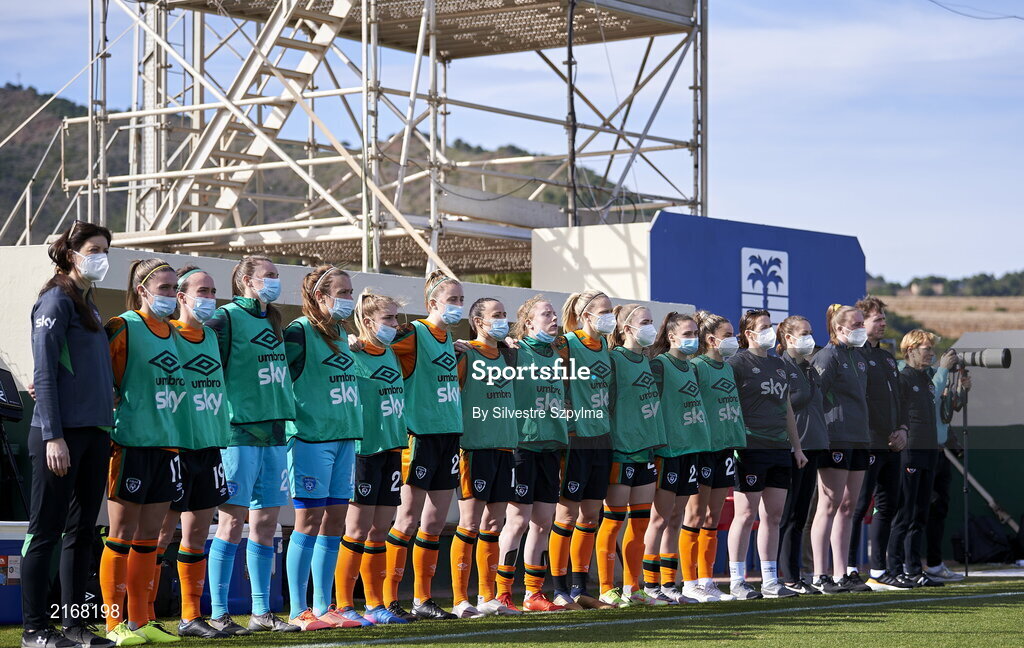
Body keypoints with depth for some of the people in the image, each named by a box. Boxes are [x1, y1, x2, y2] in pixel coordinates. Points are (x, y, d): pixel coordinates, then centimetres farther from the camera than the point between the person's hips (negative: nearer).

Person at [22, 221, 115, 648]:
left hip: (94, 432, 8)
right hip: (62, 432, -8)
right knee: (46, 531, -4)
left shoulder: (89, 303, 17)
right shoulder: (56, 300, -7)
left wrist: (106, 430, 15)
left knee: (82, 531, 9)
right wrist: (53, 436, -18)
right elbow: (44, 375, -13)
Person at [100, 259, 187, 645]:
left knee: (149, 537, 9)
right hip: (131, 442, -7)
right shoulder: (124, 327, -7)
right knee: (122, 535, -3)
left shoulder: (172, 332, 15)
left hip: (167, 443, 7)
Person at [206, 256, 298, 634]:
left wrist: (286, 416, 21)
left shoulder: (272, 322, 17)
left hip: (273, 433, 8)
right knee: (233, 521, -6)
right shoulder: (228, 319, -7)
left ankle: (262, 612, 14)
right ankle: (218, 614, -2)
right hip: (240, 434, -7)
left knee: (266, 523, 8)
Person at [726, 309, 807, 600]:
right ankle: (737, 581, 1)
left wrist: (796, 446, 22)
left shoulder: (779, 365, 20)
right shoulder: (737, 363, -3)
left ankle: (770, 581, 12)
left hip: (779, 450, 7)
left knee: (773, 516, 7)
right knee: (746, 514, -5)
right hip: (750, 449, -7)